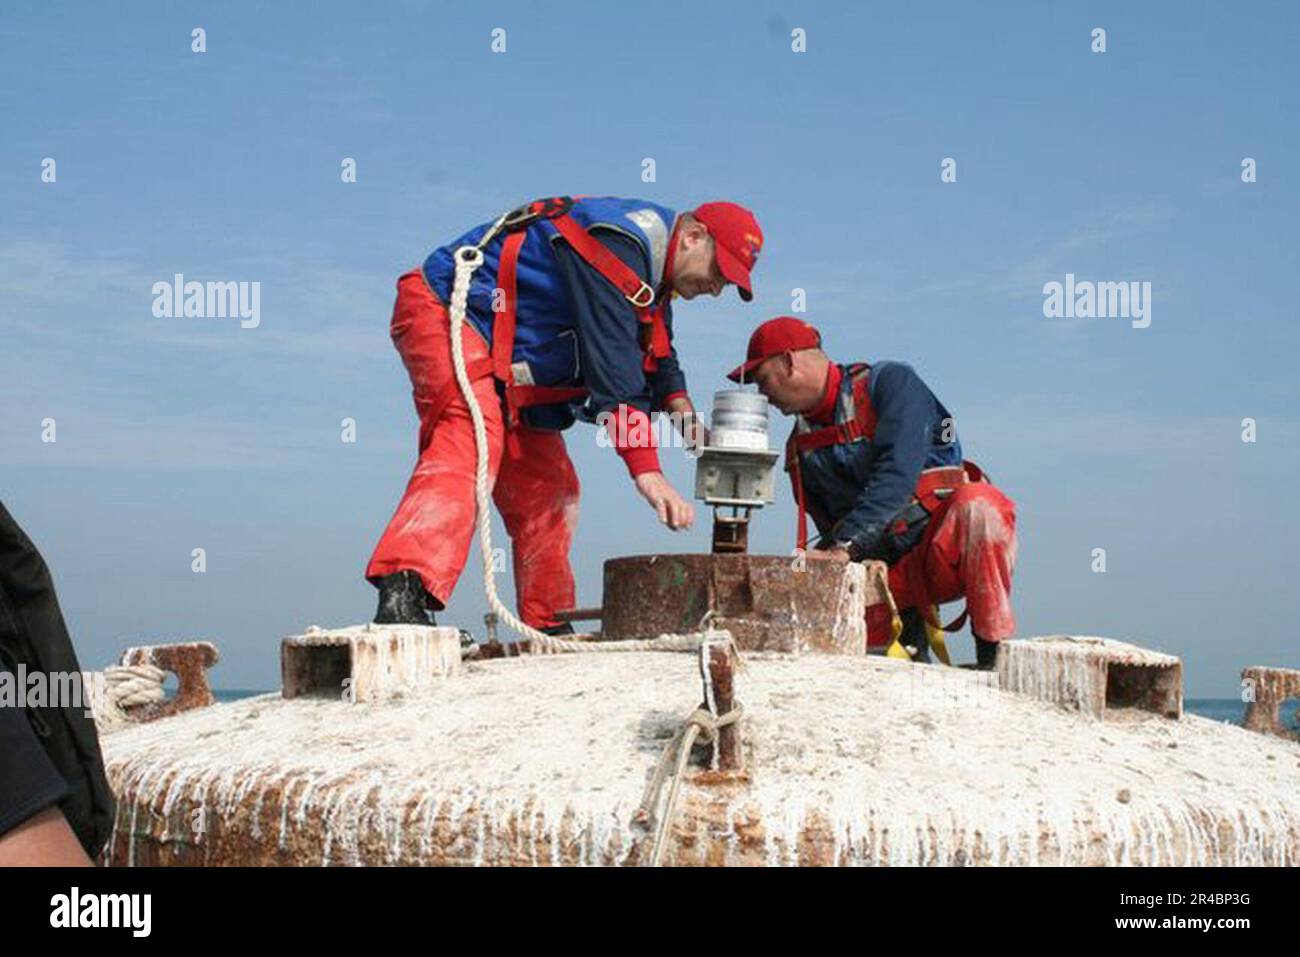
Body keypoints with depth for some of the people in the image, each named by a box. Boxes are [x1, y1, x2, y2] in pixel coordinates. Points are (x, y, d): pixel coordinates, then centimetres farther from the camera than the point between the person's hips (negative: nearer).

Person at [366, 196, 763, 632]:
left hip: (504, 359, 11)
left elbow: (655, 351, 25)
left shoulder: (651, 269, 11)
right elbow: (612, 364, -31)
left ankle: (548, 629, 17)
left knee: (544, 485, 9)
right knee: (469, 448, -33)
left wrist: (679, 405, 3)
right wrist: (647, 473, -34)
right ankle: (402, 596, -48)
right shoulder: (618, 241, -23)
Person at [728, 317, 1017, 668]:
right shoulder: (801, 450, 13)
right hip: (892, 571, 5)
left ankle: (995, 653, -27)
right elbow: (832, 529, 14)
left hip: (950, 549, -5)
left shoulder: (890, 382, -6)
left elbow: (898, 469, -23)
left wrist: (845, 546, -32)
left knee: (979, 502, -40)